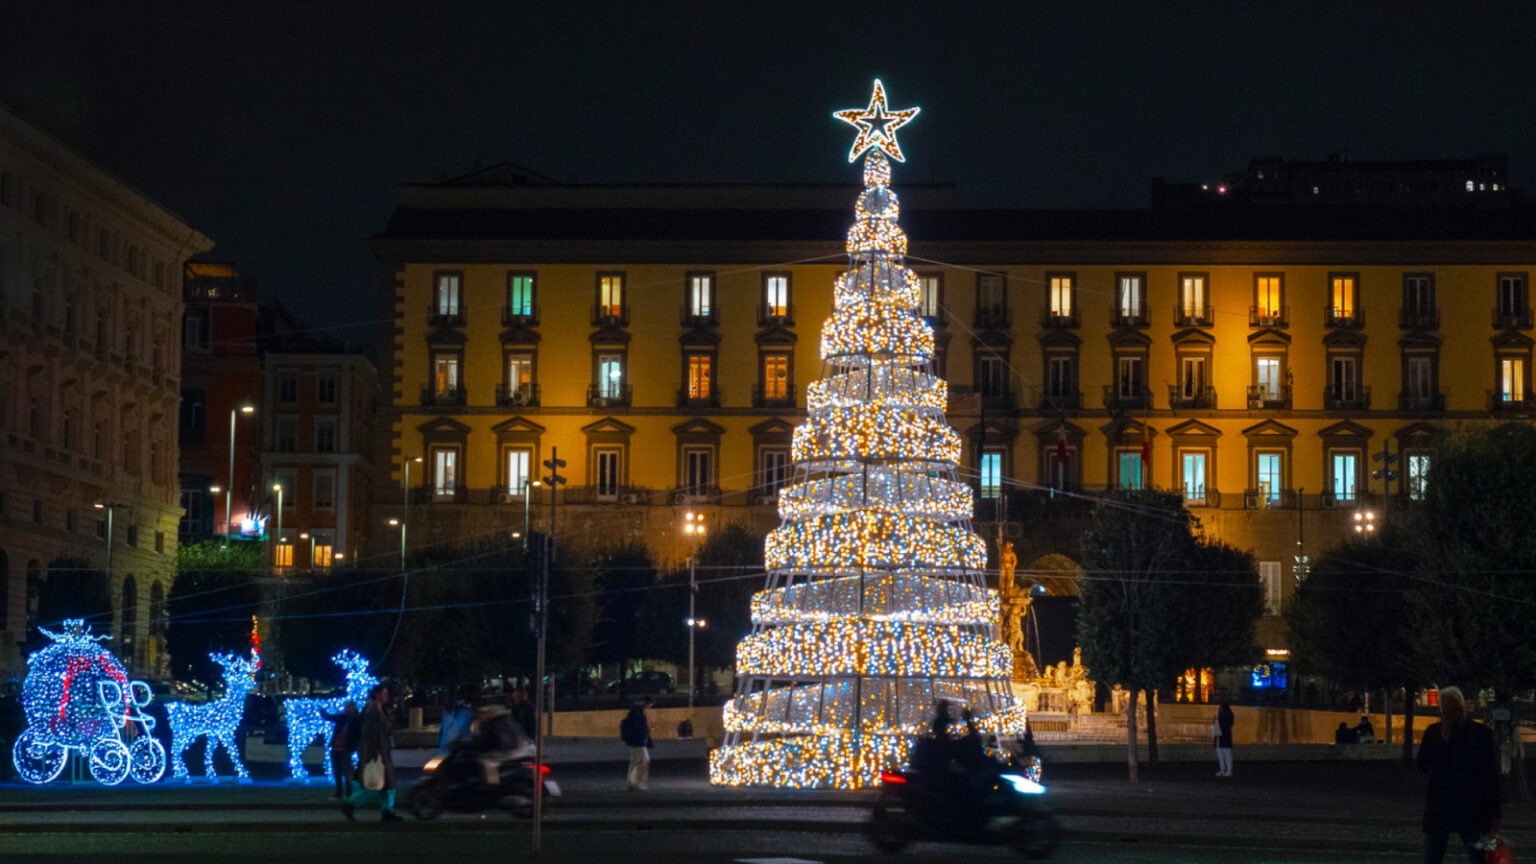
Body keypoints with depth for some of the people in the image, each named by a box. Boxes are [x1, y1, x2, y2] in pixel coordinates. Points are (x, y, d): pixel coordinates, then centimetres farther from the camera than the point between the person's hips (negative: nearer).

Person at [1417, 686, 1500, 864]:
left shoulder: (1481, 733, -1)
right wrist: (1443, 741, -12)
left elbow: (1492, 775, 1)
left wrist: (1495, 814, -1)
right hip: (1439, 808, 2)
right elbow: (1422, 765, -3)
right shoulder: (1434, 732, 5)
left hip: (1472, 809, -2)